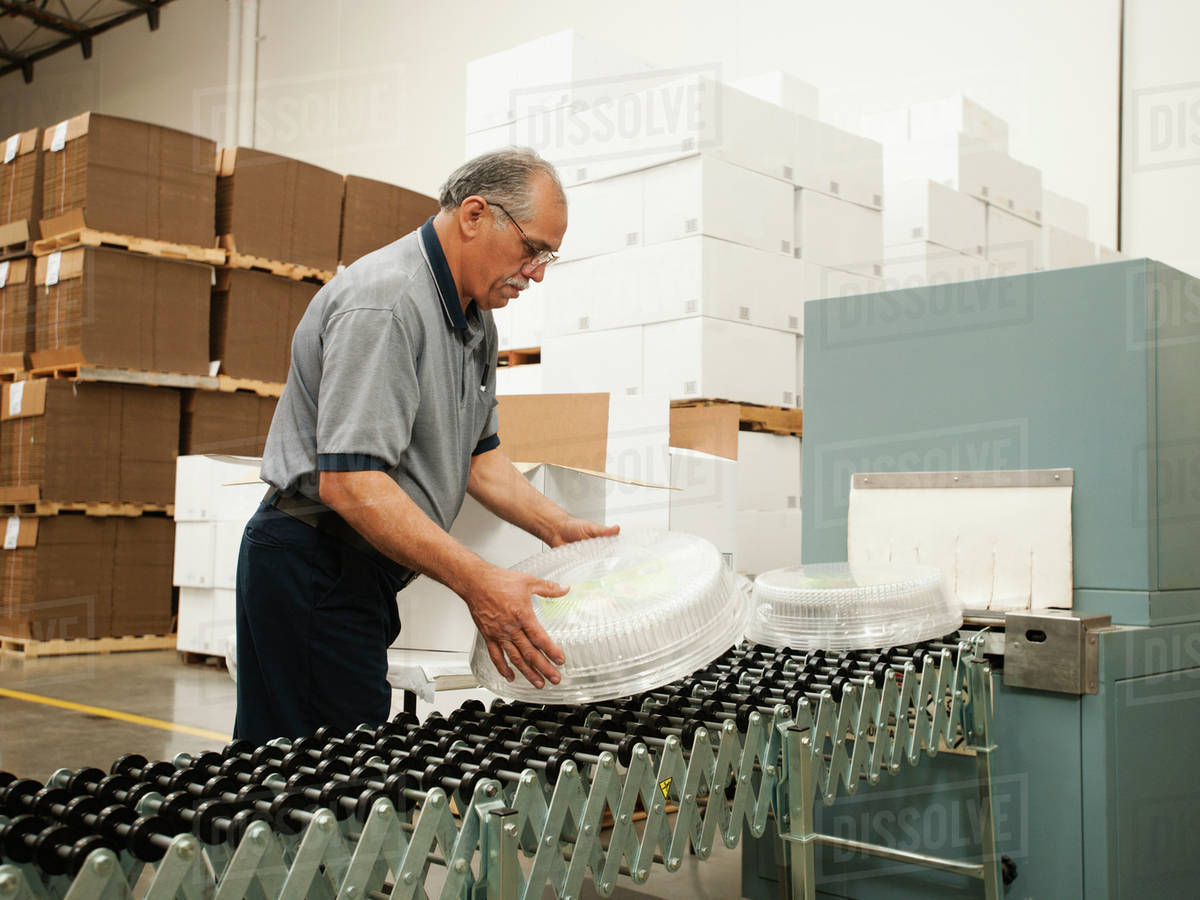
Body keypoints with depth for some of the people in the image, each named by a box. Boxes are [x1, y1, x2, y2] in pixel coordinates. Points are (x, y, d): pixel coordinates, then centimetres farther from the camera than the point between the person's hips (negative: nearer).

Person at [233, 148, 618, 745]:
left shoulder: (476, 319, 14)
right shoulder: (383, 303, -20)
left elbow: (477, 454, 20)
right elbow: (349, 482, -29)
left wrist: (557, 529, 6)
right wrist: (476, 582, -32)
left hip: (361, 573, 10)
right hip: (313, 562, -10)